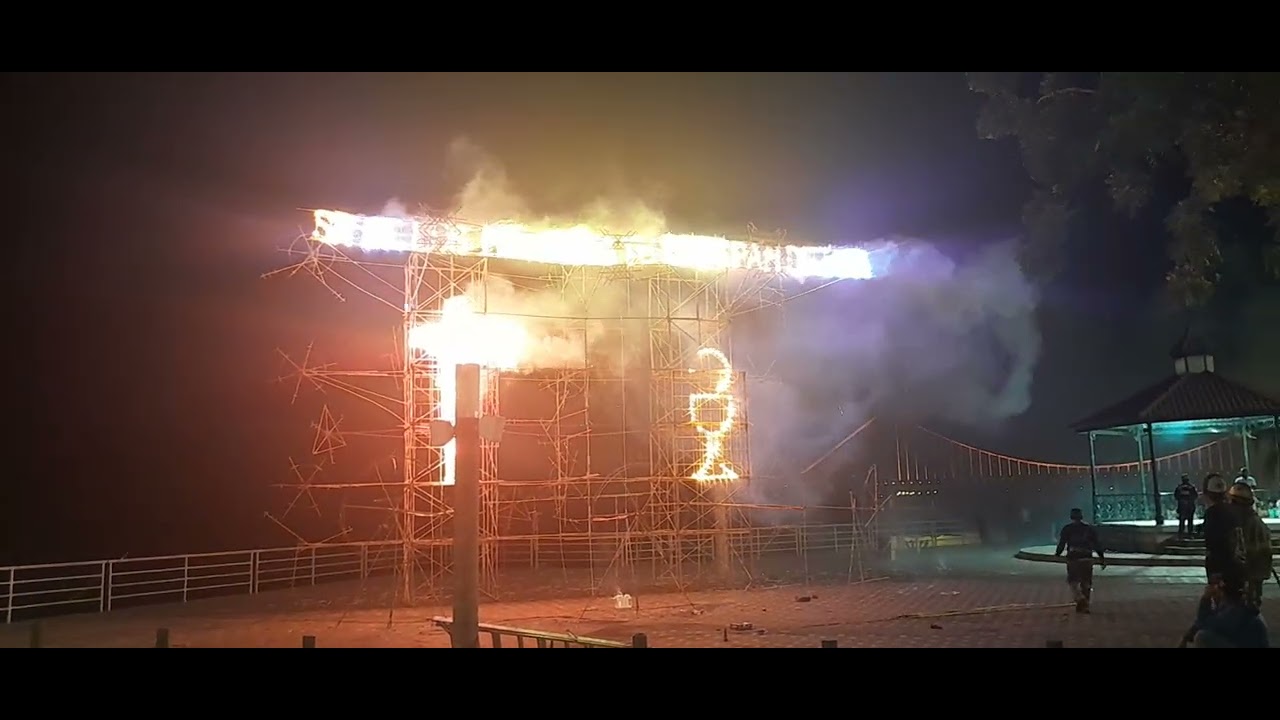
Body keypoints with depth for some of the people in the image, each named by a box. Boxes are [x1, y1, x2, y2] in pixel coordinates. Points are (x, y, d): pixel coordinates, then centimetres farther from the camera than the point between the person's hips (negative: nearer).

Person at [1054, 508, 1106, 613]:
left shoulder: (1067, 529, 1)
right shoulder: (1089, 528, 9)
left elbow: (1062, 543, -1)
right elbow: (1096, 544, 5)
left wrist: (1057, 554, 15)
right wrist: (1101, 557, 8)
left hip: (1073, 558, -2)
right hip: (1087, 558, 3)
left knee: (1073, 581, 5)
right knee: (1086, 583, 11)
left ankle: (1080, 599, -18)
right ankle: (1085, 605, 13)